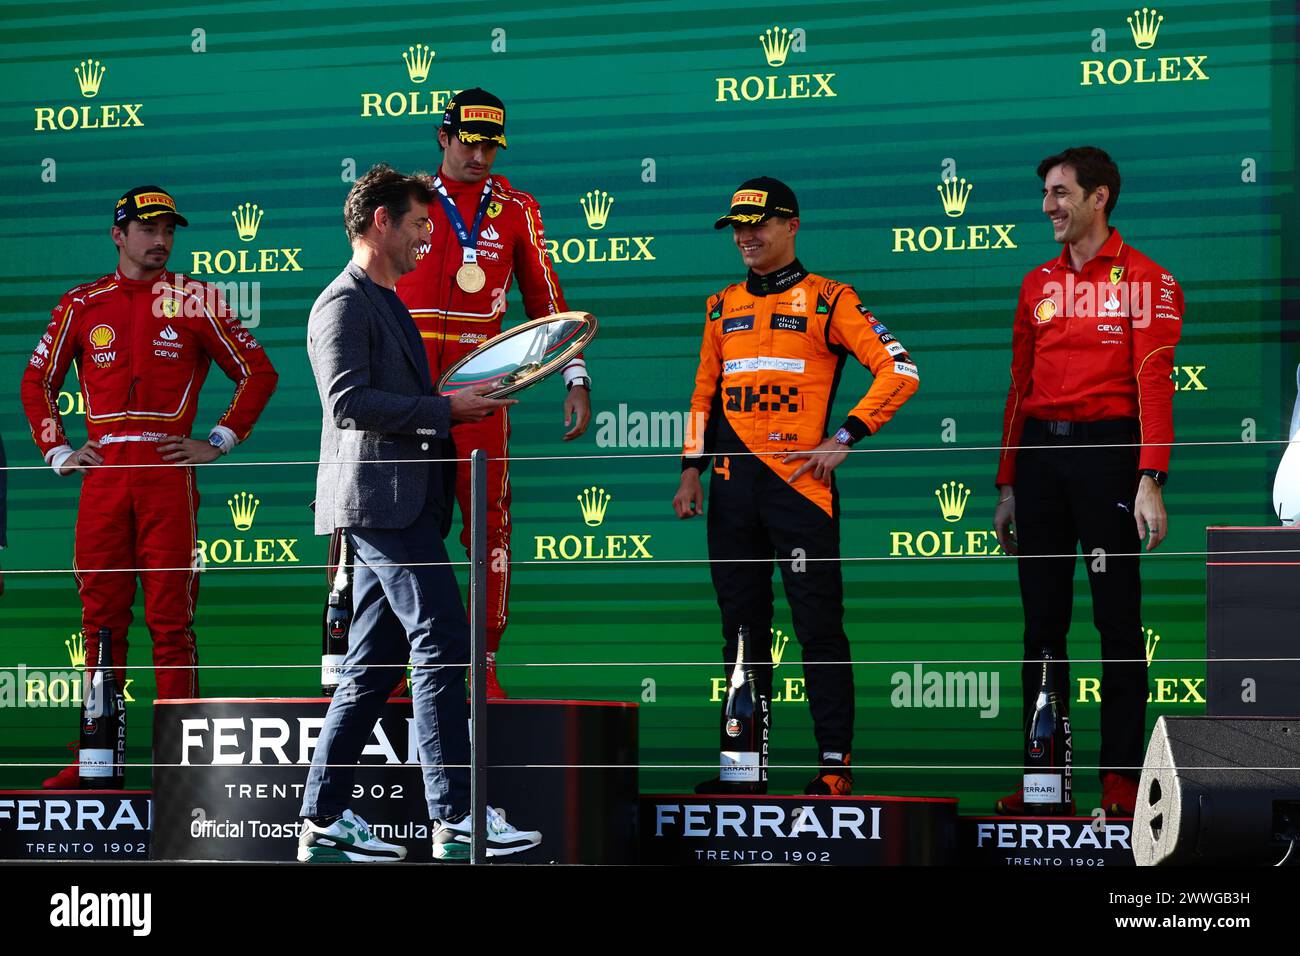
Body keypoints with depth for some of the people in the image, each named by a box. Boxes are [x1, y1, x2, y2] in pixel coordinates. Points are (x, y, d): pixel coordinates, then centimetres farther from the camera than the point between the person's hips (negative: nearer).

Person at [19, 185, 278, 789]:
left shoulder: (195, 301, 5)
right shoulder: (82, 305, 12)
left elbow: (258, 372, 9)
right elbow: (38, 382, 20)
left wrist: (218, 444, 3)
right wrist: (58, 454, 10)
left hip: (168, 470, -3)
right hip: (101, 470, 3)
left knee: (170, 616, -4)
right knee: (101, 615, 4)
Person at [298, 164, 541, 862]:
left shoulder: (385, 304, 23)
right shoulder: (345, 303, -9)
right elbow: (349, 401, -21)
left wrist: (462, 405, 14)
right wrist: (445, 410, -17)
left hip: (397, 502, 10)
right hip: (381, 498, -10)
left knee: (375, 663, 9)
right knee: (443, 645, -13)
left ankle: (323, 822, 11)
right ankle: (455, 818, -14)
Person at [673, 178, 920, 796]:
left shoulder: (828, 300, 1)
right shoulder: (723, 308, 17)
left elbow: (898, 371, -5)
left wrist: (845, 438, -11)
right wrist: (692, 467, 12)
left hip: (799, 482, -5)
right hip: (733, 485, 5)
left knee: (818, 626, -6)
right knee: (742, 628, 8)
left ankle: (835, 765, -4)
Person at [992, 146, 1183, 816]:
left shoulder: (1144, 279, -3)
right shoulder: (1037, 284, 14)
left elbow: (1154, 383, -10)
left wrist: (1151, 481, -18)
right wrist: (1007, 487, 15)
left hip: (1106, 448, -6)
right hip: (1039, 453, 6)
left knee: (1117, 617, -3)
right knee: (1042, 616, 6)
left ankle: (1121, 776, 0)